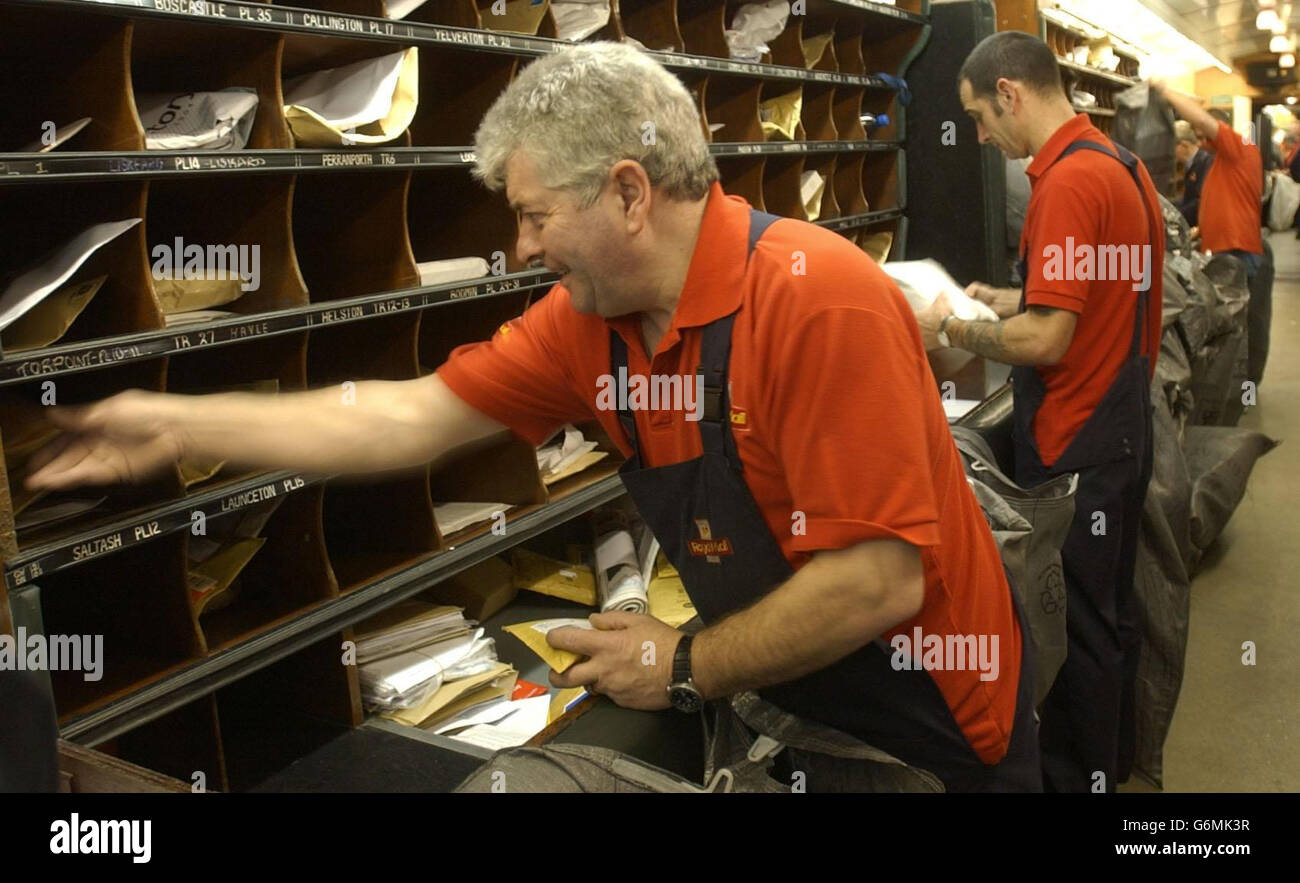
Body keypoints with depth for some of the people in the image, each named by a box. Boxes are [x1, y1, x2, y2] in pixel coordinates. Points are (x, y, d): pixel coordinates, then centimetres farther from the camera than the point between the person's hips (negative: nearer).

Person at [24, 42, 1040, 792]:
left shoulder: (818, 300, -30)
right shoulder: (591, 319, -7)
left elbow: (880, 580, -31)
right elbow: (408, 420, -3)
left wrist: (683, 669, -19)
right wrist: (178, 426, 1)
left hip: (929, 730, -6)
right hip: (782, 705, 6)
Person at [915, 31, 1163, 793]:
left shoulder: (1069, 180, -21)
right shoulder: (1122, 164, 8)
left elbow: (1044, 340, -24)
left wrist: (950, 329, -10)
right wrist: (1010, 300, 14)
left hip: (1078, 445, -10)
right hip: (1123, 426, 10)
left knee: (1075, 627, 5)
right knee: (1112, 611, 22)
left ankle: (1074, 778, 22)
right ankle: (1113, 759, 39)